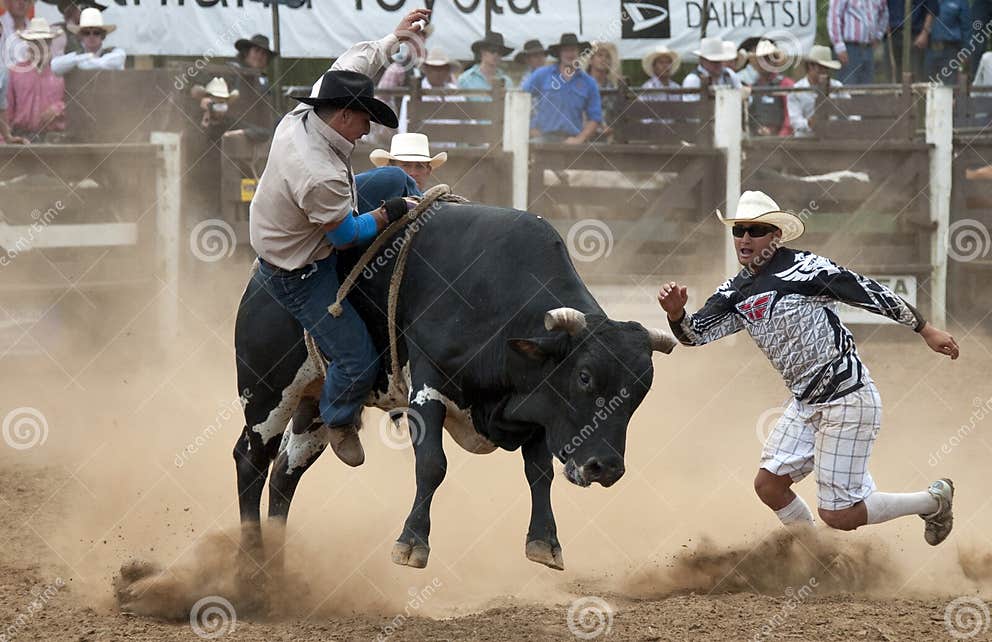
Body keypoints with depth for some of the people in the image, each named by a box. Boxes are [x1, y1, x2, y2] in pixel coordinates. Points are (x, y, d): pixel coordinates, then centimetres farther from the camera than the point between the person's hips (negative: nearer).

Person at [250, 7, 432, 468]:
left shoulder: (303, 114, -17)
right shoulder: (321, 177, -41)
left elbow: (353, 61, 1)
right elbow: (344, 235, -24)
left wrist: (394, 37, 10)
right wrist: (386, 217, -11)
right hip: (299, 274, -9)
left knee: (395, 178, 17)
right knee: (358, 361, -4)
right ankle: (339, 421, 24)